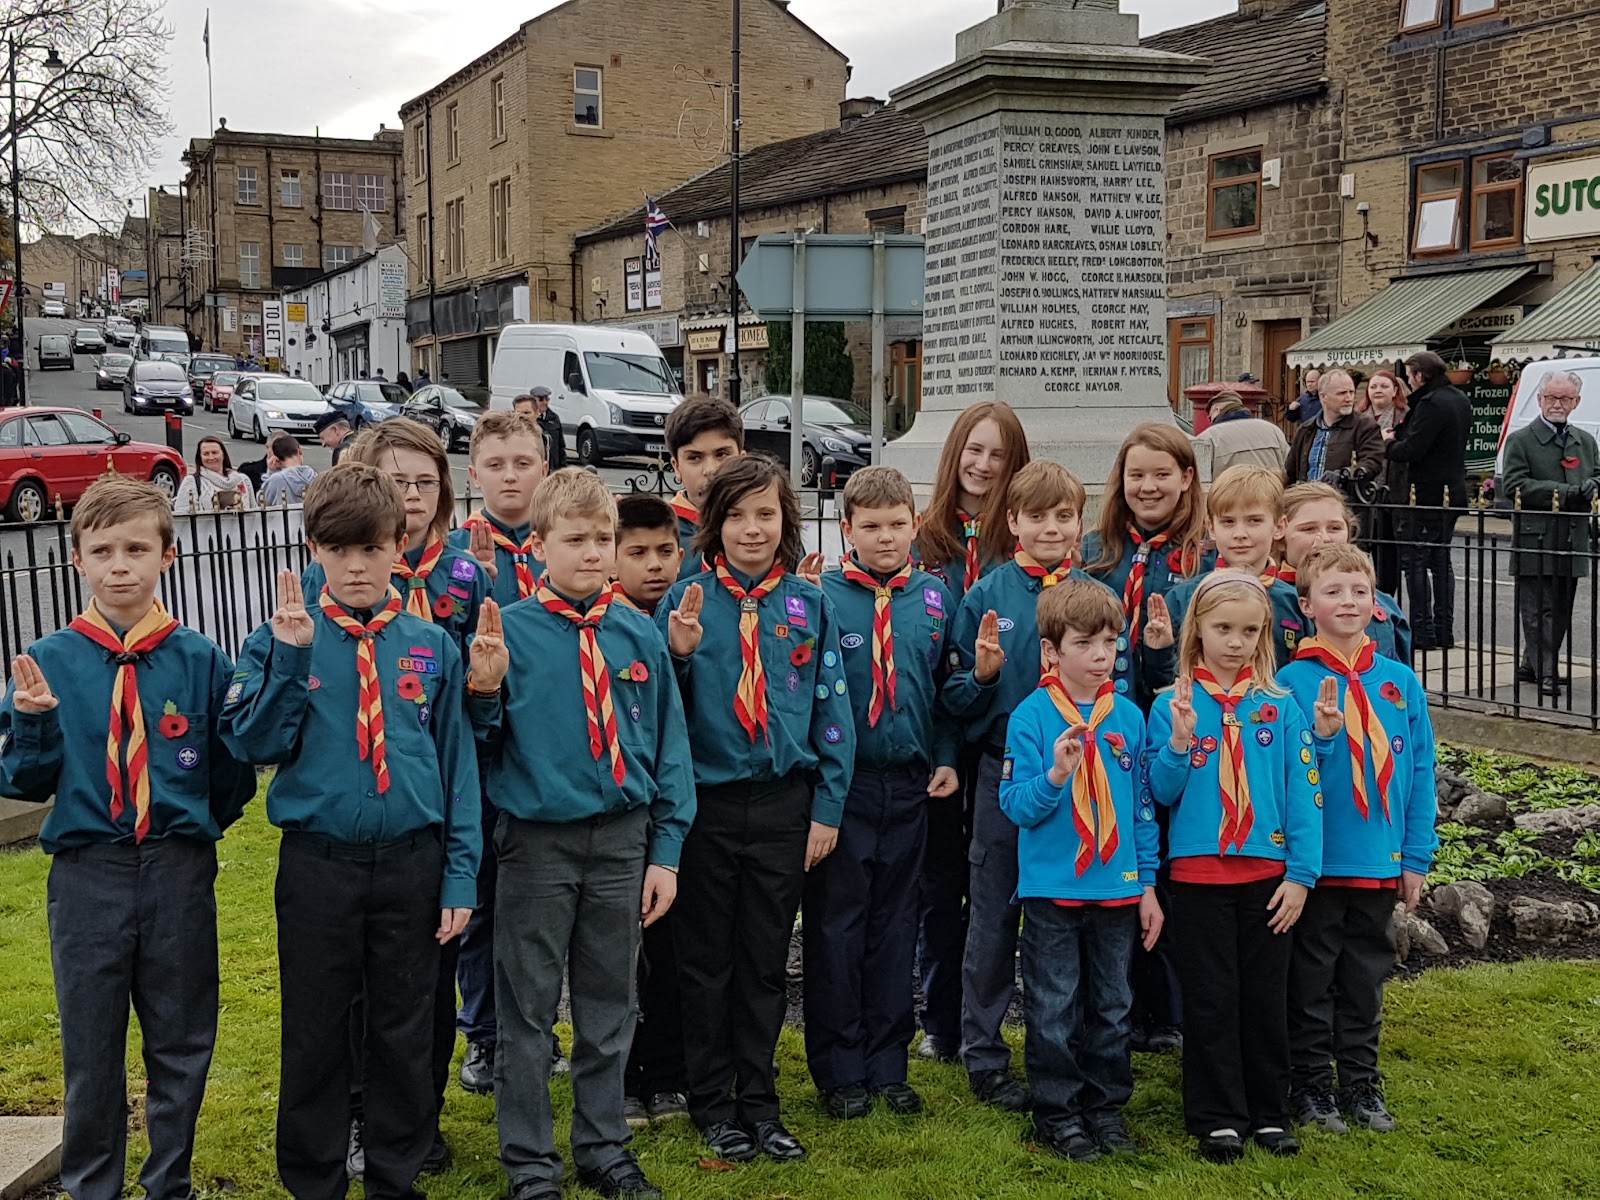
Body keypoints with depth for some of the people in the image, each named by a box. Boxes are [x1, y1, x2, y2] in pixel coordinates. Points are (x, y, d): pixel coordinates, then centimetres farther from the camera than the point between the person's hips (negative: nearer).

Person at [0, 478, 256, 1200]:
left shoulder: (199, 660, -2)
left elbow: (234, 770, 7)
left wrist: (196, 827, -3)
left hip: (180, 873, 0)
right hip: (88, 876, 0)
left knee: (181, 1046, 12)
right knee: (90, 1051, 10)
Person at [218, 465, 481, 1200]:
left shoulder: (431, 646, 0)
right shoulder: (283, 641, -2)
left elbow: (457, 761, 2)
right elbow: (255, 746, -9)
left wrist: (461, 873, -1)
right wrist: (290, 659, -19)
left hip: (412, 862, 1)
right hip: (317, 864, -1)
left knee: (403, 1031, 12)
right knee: (315, 1032, 10)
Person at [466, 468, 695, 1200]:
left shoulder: (639, 635, 1)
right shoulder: (507, 631, -7)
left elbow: (669, 746, 5)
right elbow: (480, 743, -2)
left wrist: (666, 852, 2)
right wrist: (483, 691, -22)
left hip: (622, 839, 3)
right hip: (537, 843, -2)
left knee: (609, 1007, 15)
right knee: (528, 1011, 7)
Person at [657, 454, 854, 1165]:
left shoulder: (808, 604, 2)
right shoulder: (687, 600, -3)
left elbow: (832, 709, 4)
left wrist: (827, 808, 1)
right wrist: (678, 655, -19)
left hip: (783, 805, 1)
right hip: (706, 804, -1)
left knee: (766, 960, 11)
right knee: (706, 959, 9)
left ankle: (758, 1101, 24)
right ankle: (712, 1104, 22)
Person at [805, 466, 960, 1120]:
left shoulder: (934, 598, 6)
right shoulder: (821, 598, -6)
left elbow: (947, 685, 12)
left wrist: (946, 758, 1)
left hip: (909, 784, 4)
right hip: (840, 783, -4)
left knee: (895, 923, 11)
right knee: (836, 925, 3)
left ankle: (887, 1065, 22)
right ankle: (840, 1072, 14)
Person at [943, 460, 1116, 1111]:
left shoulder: (1097, 595, 4)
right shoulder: (986, 596, -1)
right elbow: (958, 702, 1)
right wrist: (982, 673, -19)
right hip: (1006, 775, -2)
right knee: (995, 918, 6)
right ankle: (983, 1054, 18)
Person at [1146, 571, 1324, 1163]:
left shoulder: (1282, 708, 1)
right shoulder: (1172, 705, -2)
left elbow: (1303, 794, 0)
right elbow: (1162, 792, -4)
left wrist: (1300, 875, -5)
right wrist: (1180, 742, -20)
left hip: (1267, 875, 1)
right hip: (1198, 876, -1)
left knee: (1267, 998, 10)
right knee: (1211, 1000, 6)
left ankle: (1270, 1113, 22)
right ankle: (1217, 1118, 15)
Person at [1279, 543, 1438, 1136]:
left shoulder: (1401, 682, 3)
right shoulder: (1293, 682, -8)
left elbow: (1420, 772, 6)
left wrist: (1416, 858, 3)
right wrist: (1320, 736, -30)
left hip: (1381, 861, 3)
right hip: (1316, 860, -3)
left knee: (1366, 977, 15)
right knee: (1311, 978, 7)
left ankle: (1361, 1082, 27)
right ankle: (1310, 1086, 20)